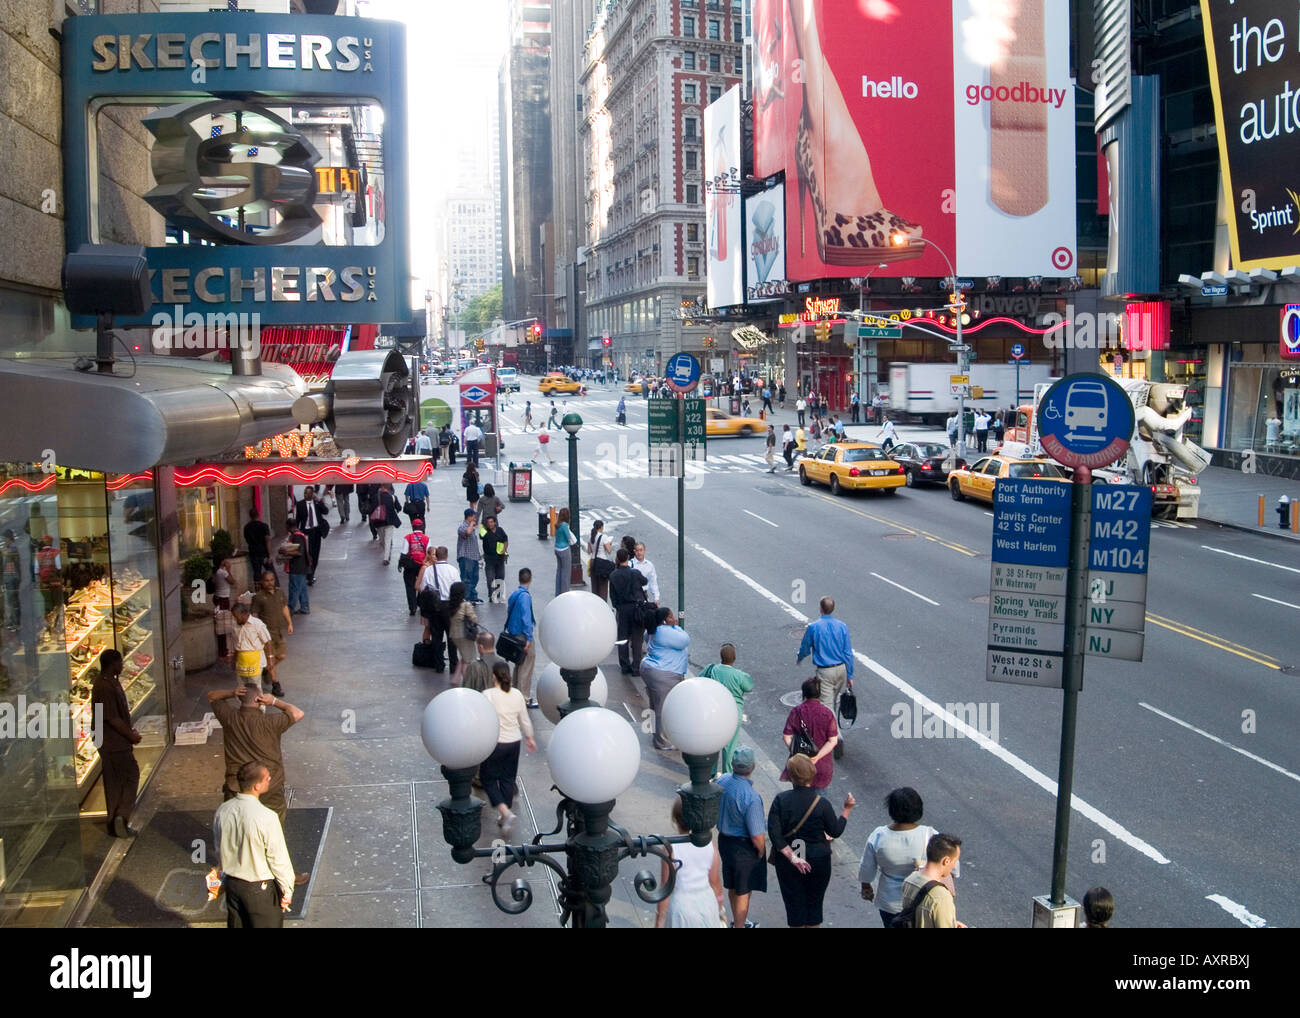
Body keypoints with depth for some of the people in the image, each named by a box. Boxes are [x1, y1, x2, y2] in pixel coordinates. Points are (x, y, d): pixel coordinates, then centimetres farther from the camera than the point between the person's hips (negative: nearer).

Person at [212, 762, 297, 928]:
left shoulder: (222, 811, -9)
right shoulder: (267, 818, -27)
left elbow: (218, 849, 5)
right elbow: (279, 859, -19)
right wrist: (287, 889, -5)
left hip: (231, 883, 6)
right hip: (260, 888, -6)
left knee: (236, 925, 21)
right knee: (268, 925, 12)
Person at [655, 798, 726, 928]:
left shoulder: (671, 849, -20)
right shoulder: (710, 844, -10)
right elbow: (715, 883, 0)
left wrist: (659, 922, -3)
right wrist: (720, 910, 17)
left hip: (680, 906, -3)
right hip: (706, 905, 3)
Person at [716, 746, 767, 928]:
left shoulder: (722, 781, -11)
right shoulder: (751, 797, -33)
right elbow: (757, 837, -26)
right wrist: (761, 853, -6)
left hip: (724, 840, 7)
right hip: (744, 848, -7)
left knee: (733, 888, 26)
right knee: (743, 892, 13)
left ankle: (738, 921, 46)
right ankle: (739, 926, 27)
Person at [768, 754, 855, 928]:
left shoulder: (781, 800, -13)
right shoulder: (822, 803, -17)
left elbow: (773, 832, -18)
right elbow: (835, 831, -7)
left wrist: (791, 856, -16)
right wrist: (847, 809, 5)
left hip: (787, 864, 1)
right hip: (818, 862, -1)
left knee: (794, 901, 15)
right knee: (814, 901, 18)